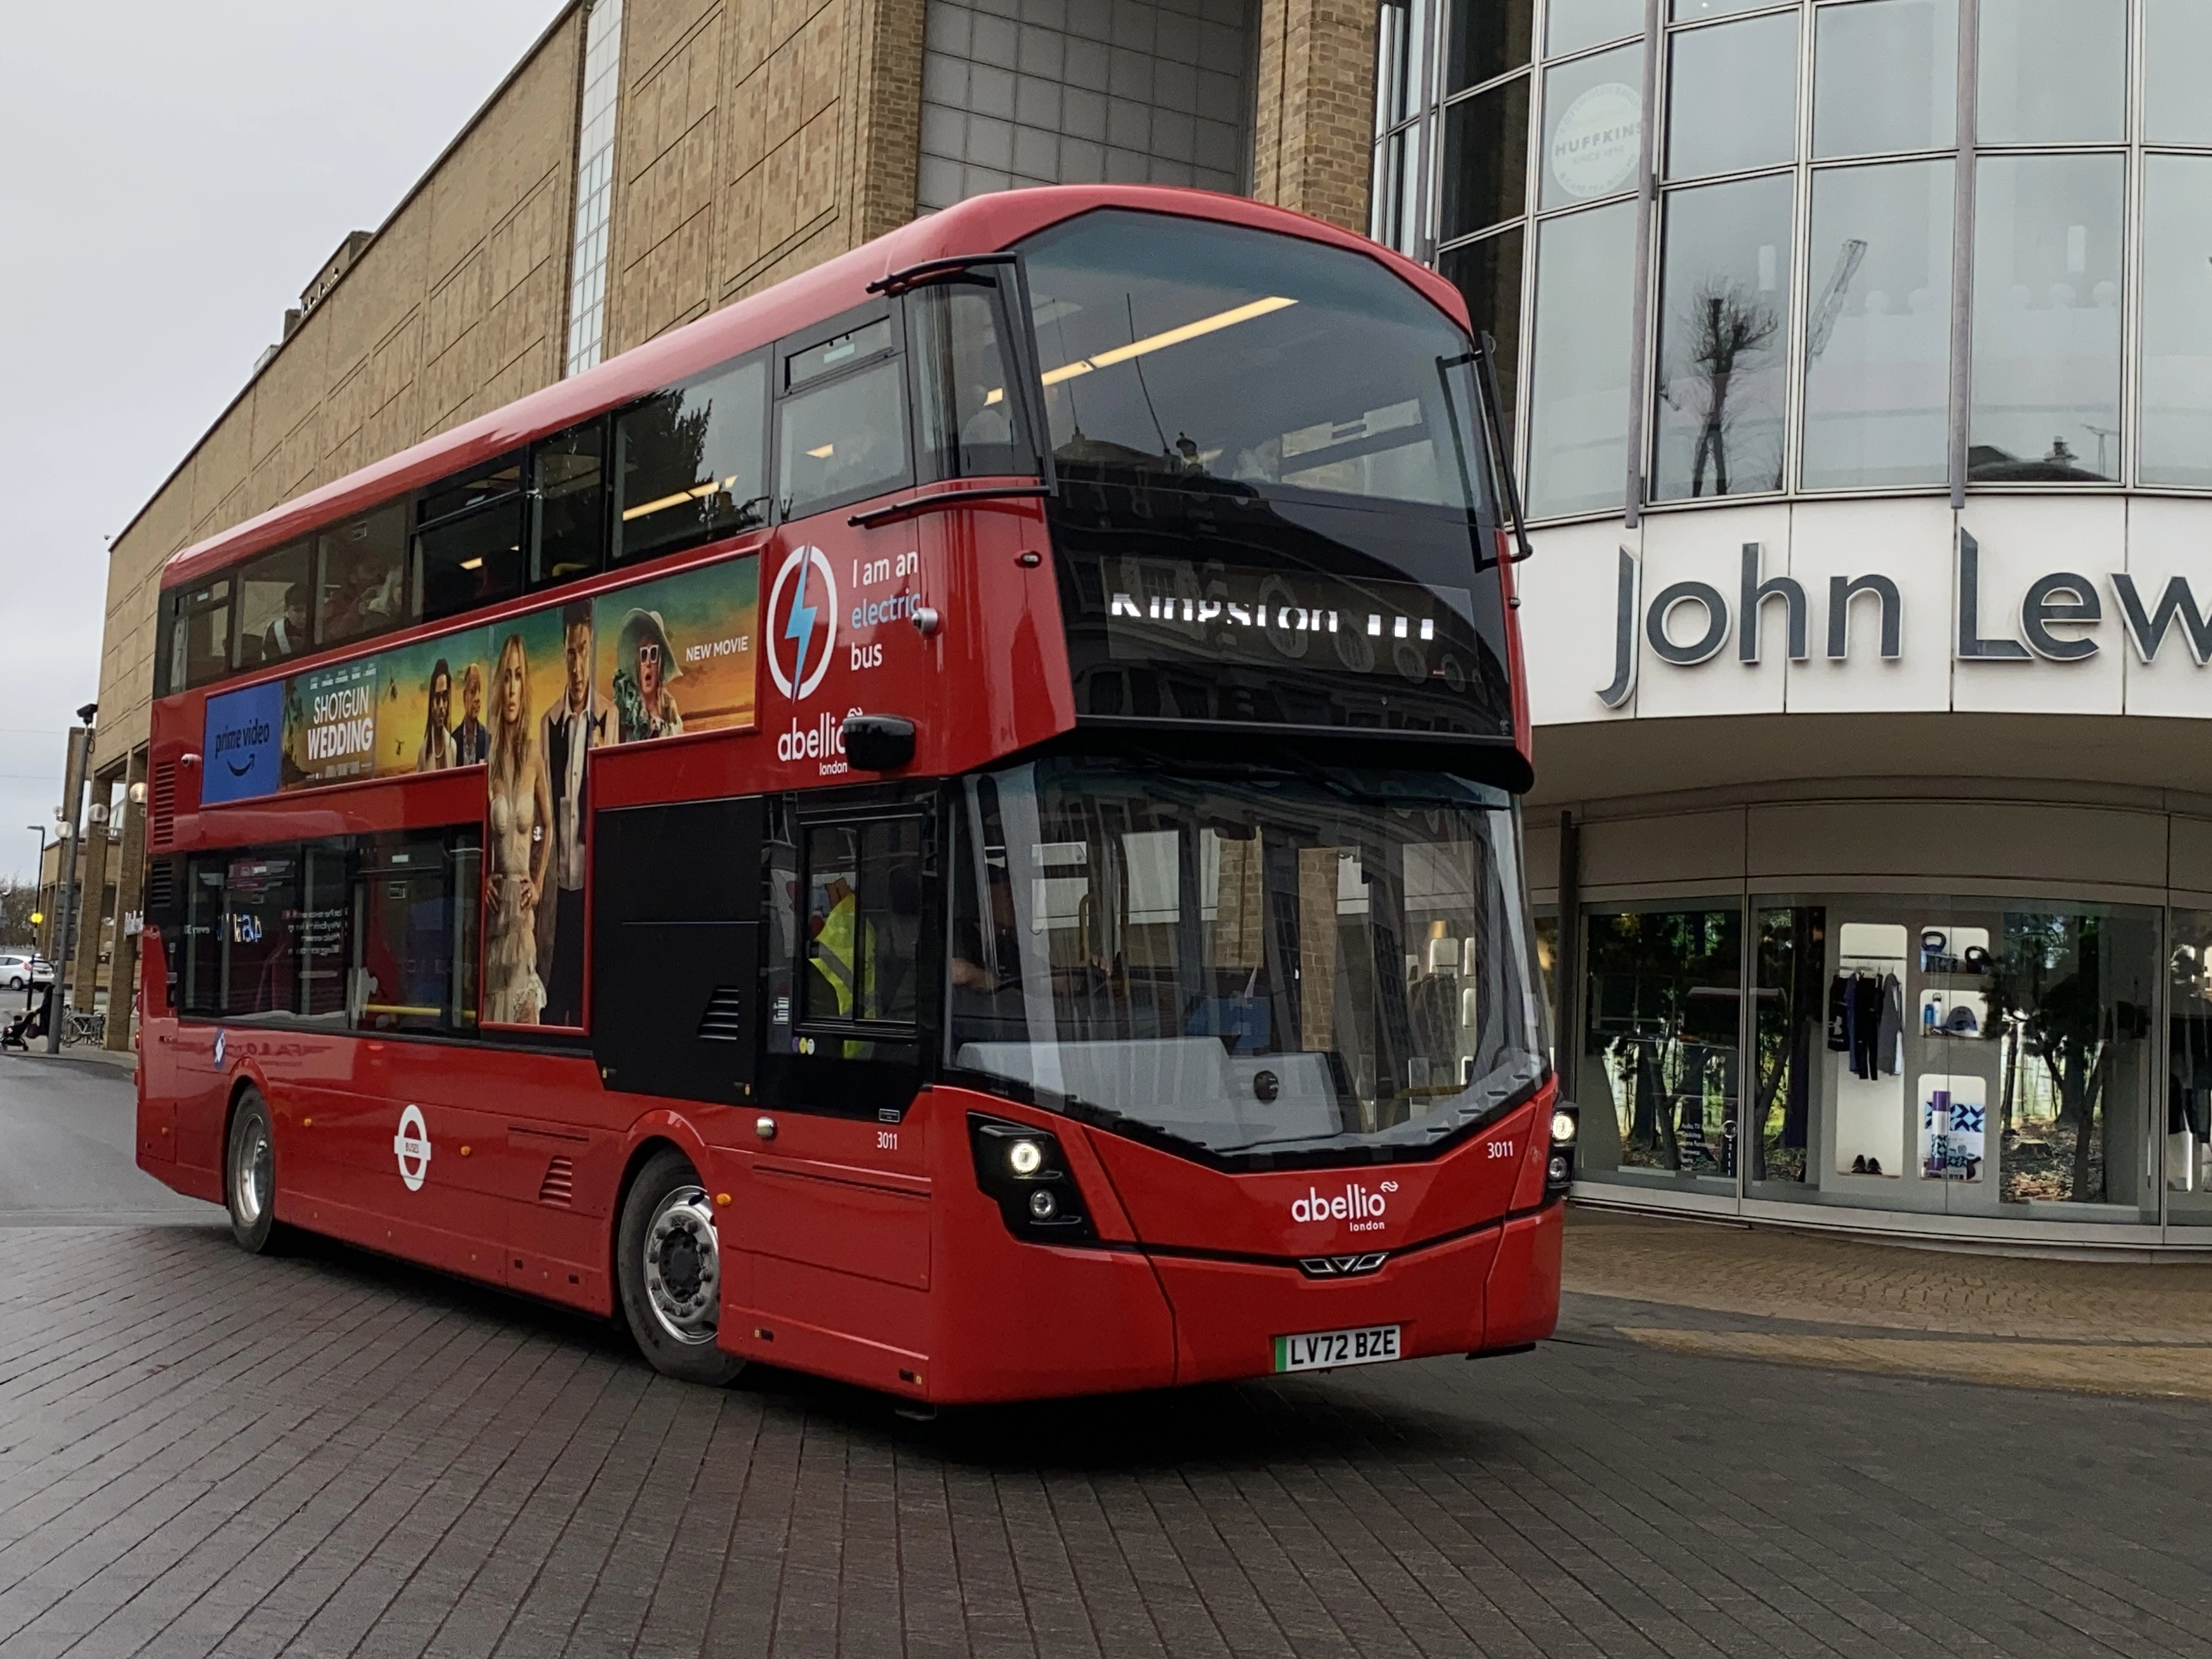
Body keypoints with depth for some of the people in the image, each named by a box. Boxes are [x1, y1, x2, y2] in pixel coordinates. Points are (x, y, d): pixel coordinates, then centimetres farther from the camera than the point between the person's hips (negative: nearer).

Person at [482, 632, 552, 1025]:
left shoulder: (535, 753, -3)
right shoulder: (488, 756, 1)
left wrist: (539, 884, 2)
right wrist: (482, 879, -1)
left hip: (523, 901, -2)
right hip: (495, 900, 2)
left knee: (523, 999, -2)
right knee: (494, 995, 5)